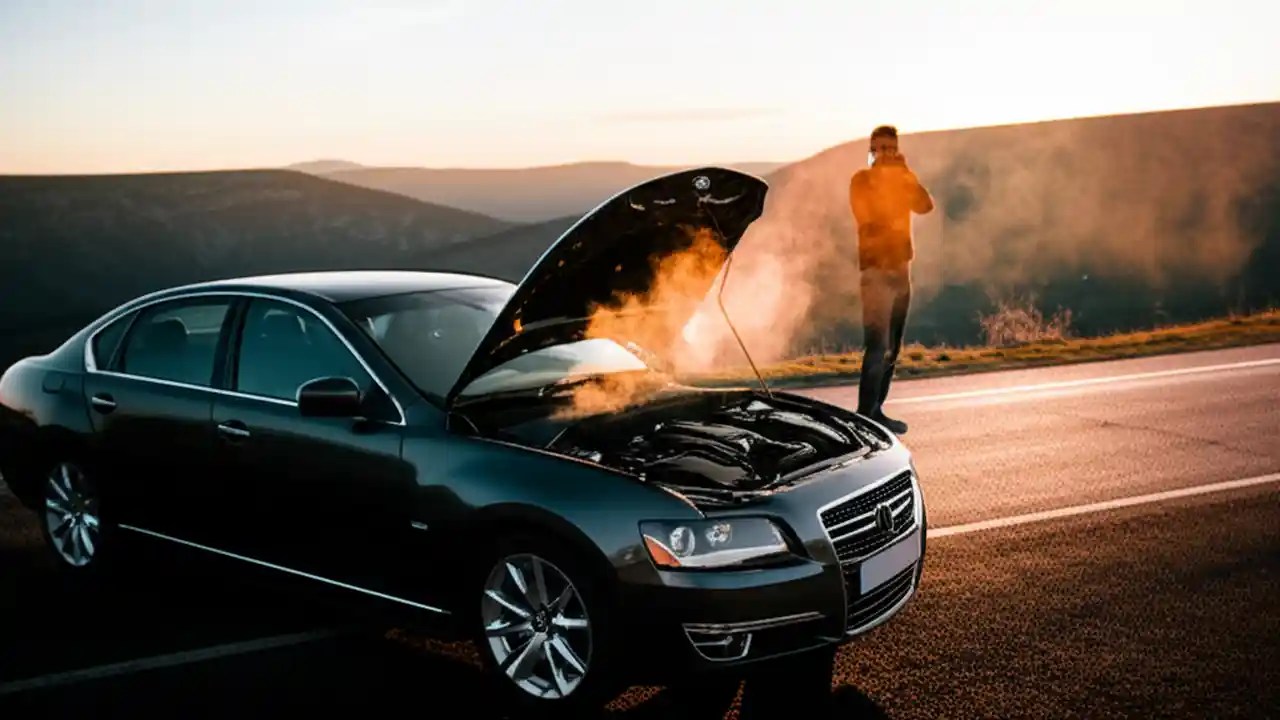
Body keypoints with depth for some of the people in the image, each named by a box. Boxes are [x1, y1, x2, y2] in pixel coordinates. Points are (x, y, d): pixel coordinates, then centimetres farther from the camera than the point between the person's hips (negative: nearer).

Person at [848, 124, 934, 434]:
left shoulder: (902, 181, 16)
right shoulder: (861, 180, -2)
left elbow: (926, 206, 0)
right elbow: (867, 215, -17)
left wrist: (907, 174, -6)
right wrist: (884, 178, -14)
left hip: (901, 267, 7)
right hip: (876, 269, -7)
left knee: (892, 347, 7)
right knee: (878, 345, -14)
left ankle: (876, 410, 14)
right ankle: (864, 415, -14)